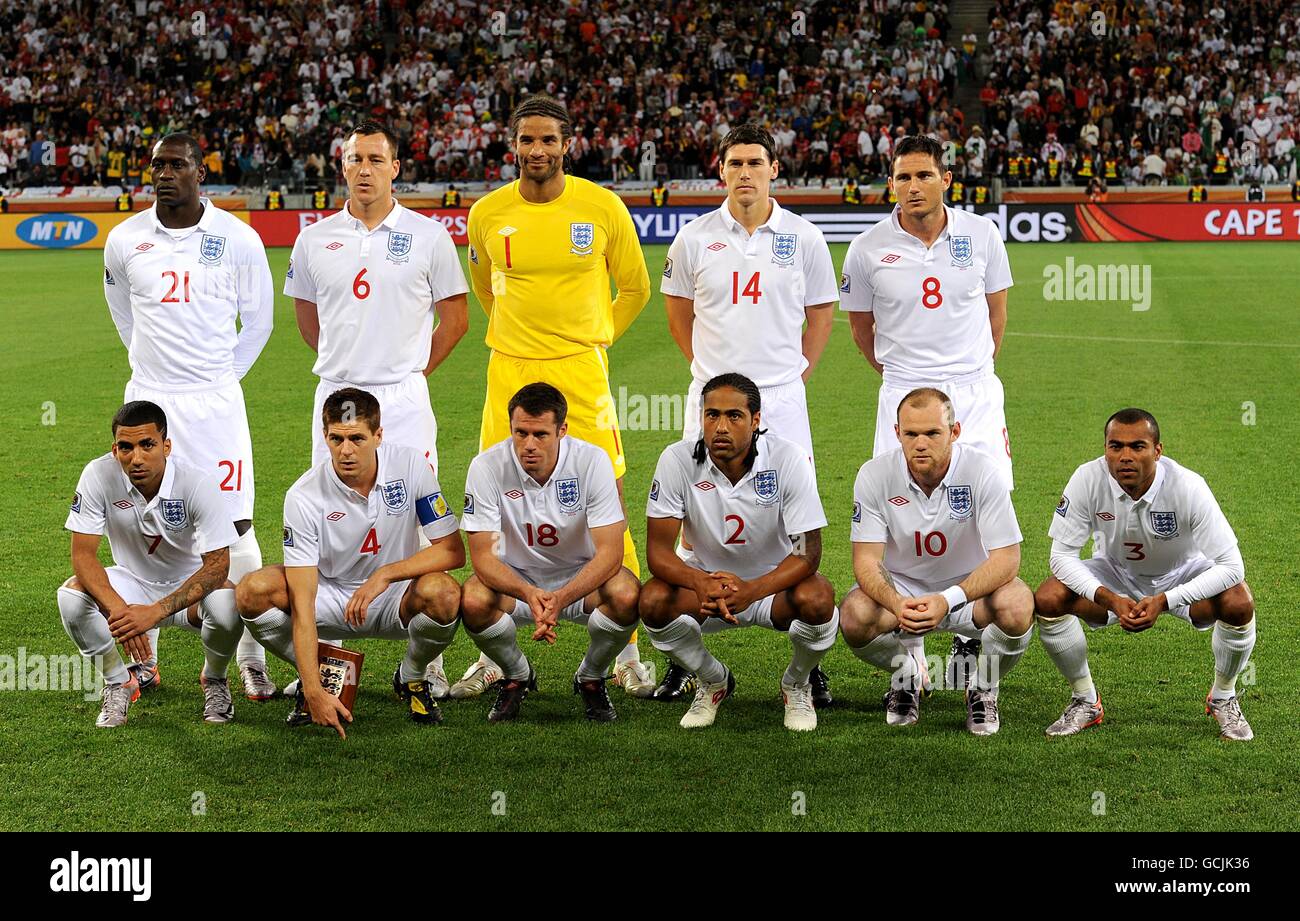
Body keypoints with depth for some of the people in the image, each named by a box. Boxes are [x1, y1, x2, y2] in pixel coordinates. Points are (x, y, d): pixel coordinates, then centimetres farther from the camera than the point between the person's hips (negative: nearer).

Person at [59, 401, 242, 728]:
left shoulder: (196, 483, -26)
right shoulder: (99, 475, -21)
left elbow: (217, 564, -27)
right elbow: (83, 554, -20)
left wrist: (157, 611, -40)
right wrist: (117, 609, -39)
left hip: (191, 585, -2)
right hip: (133, 583, 2)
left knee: (227, 604, -35)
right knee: (71, 595, -27)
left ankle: (214, 679, 1)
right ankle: (118, 682, 0)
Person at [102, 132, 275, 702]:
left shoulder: (238, 239, -3)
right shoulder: (125, 240, 2)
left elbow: (258, 320, 10)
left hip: (215, 402, -2)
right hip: (147, 400, 2)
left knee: (234, 526, -3)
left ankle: (251, 659, 6)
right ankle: (142, 659, 16)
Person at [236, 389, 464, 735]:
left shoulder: (410, 465, -17)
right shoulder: (303, 496, -21)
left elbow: (453, 551, -14)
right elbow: (301, 602, -24)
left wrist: (385, 574, -29)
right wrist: (314, 691, -33)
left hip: (397, 602, 0)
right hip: (332, 598, 0)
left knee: (442, 592, -34)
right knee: (253, 591, -26)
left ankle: (411, 679, -1)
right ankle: (313, 678, 2)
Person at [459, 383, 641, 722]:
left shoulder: (592, 461, -21)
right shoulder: (487, 466, -20)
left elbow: (610, 551, -23)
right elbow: (483, 555, -20)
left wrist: (560, 599, -40)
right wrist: (529, 594, -41)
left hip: (581, 577, 0)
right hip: (514, 578, 0)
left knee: (626, 594, -32)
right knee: (473, 601, -31)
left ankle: (592, 678, 1)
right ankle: (516, 676, 2)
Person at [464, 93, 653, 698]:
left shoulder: (602, 207, -3)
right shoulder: (487, 214, 2)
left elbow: (635, 288, 12)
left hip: (582, 371, -2)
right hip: (510, 373, 2)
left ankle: (626, 656, 9)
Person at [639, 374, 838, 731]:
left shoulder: (788, 459, -21)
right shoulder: (677, 460, -18)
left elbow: (808, 551, -22)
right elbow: (658, 550, -18)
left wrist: (750, 591, -40)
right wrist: (701, 582, -41)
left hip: (775, 581, -1)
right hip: (706, 579, 1)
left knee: (817, 600, -33)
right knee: (653, 601, -28)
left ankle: (796, 685, 2)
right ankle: (713, 681, 4)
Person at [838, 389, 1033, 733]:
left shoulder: (982, 472, -22)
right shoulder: (875, 475, -17)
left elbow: (1006, 556, -23)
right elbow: (866, 560, -17)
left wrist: (948, 600, -39)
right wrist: (897, 604, -39)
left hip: (971, 586, -1)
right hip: (901, 586, 1)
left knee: (1017, 607, -33)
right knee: (854, 617, -30)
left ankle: (984, 687, 0)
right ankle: (906, 676, 6)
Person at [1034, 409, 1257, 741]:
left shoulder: (1187, 486, -31)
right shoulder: (1088, 480, -27)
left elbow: (1230, 565, -30)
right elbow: (1062, 555, -20)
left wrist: (1164, 601, -39)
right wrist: (1110, 599, -35)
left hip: (1182, 576, -1)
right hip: (1114, 575, 1)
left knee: (1239, 604, -29)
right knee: (1047, 600, -24)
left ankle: (1223, 698, 0)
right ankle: (1085, 700, 0)